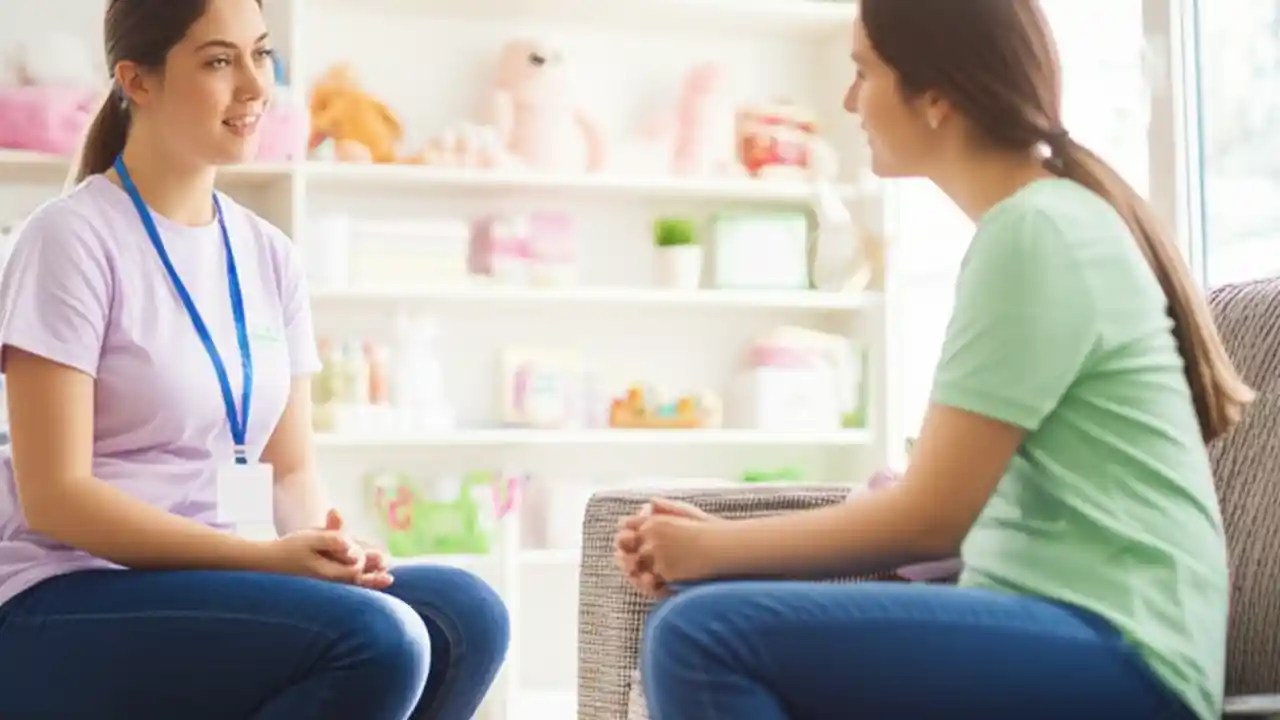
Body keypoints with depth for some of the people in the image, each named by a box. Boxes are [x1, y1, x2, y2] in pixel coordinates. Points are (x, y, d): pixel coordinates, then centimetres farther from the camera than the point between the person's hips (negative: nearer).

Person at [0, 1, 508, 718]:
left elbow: (292, 470, 12)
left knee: (465, 615, -19)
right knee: (374, 640, -29)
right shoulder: (75, 237, -9)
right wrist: (269, 556, -21)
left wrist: (326, 544, -12)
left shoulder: (270, 255, 11)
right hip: (66, 606, -6)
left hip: (219, 586, 6)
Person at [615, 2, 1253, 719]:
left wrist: (712, 548, -1)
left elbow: (931, 517, -13)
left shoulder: (1034, 232, -13)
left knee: (704, 638, -23)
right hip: (1062, 619, 10)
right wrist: (716, 542, 8)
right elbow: (950, 506, 14)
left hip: (1117, 651, -10)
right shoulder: (1046, 221, 17)